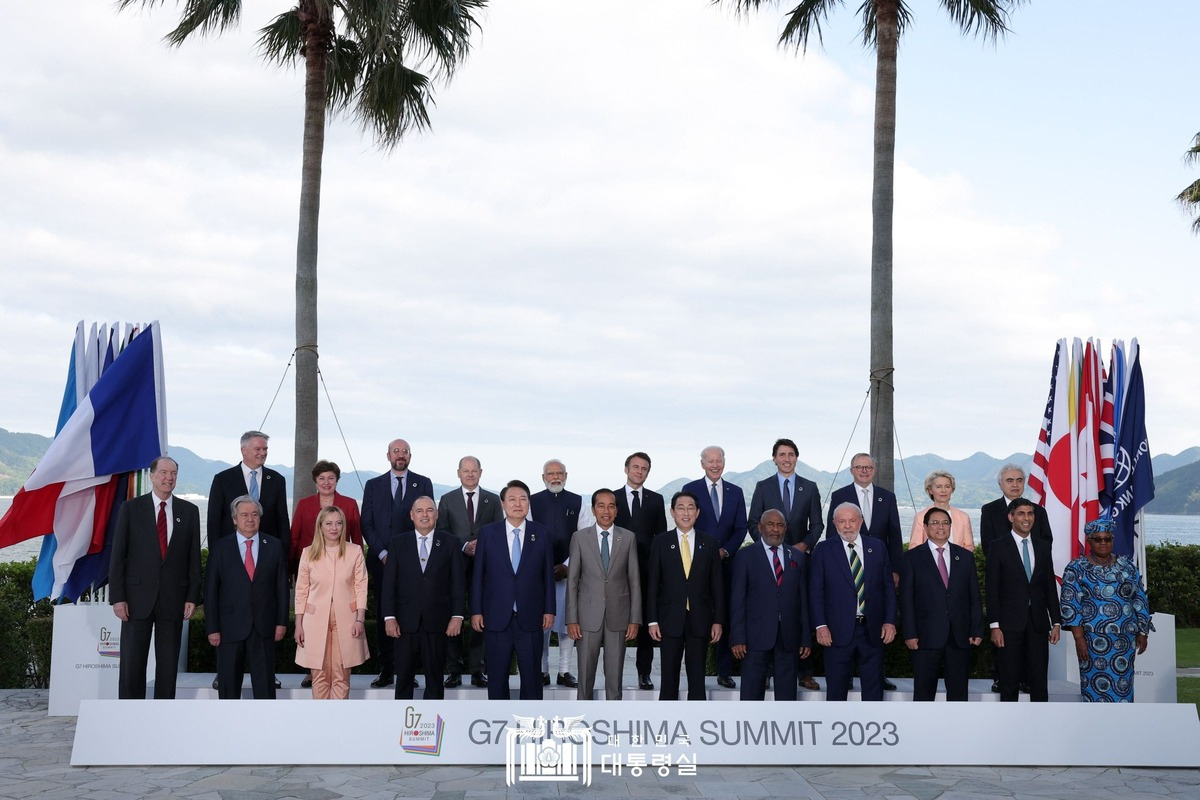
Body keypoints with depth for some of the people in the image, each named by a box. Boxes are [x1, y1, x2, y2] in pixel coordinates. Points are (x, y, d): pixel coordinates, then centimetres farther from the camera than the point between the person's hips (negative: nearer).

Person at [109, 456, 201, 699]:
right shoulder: (131, 509, 2)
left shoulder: (189, 511, 7)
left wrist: (192, 596, 0)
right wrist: (117, 597, -6)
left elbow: (194, 558, 7)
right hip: (138, 598, -1)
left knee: (168, 665, 6)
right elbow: (118, 556, 0)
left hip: (173, 599, 2)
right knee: (131, 664, 1)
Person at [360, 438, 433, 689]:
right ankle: (386, 671, 6)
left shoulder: (423, 484, 9)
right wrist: (382, 553, -6)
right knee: (383, 618, 1)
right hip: (382, 562, 1)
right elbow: (367, 524, 7)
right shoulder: (373, 485, 11)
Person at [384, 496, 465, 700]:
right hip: (405, 622, 0)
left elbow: (458, 583, 2)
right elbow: (389, 584, 2)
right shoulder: (398, 543, 6)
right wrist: (389, 617, -5)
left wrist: (457, 616, -5)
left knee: (434, 676, 6)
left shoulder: (450, 543, 5)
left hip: (437, 622, 0)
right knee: (404, 676, 6)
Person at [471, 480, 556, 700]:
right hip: (496, 617, 0)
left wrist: (549, 610, 1)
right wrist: (476, 611, -1)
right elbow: (478, 575, 3)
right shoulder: (487, 533, 2)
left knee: (532, 674, 5)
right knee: (497, 675, 7)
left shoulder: (542, 533, 3)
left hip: (530, 618, 0)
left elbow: (548, 574, 5)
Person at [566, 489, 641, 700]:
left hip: (618, 615, 1)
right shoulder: (580, 537, 1)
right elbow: (572, 580, 1)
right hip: (589, 616, 0)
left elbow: (634, 580, 3)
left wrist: (635, 619, -1)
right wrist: (571, 619, -4)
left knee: (615, 674, 5)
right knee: (585, 674, 4)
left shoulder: (628, 538, 3)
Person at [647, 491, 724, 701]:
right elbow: (653, 584, 2)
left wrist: (718, 620, 1)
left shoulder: (709, 543, 6)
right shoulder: (661, 542, 3)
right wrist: (653, 620, -3)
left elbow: (717, 584, 6)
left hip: (699, 621, 1)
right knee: (669, 678, 3)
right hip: (670, 620, -1)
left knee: (697, 678, 4)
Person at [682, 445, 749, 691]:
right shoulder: (690, 489, 4)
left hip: (726, 562, 2)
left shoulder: (735, 492, 12)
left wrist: (725, 551, -6)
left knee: (726, 617, 2)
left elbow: (741, 528, 9)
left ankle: (724, 672, 7)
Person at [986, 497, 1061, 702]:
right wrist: (994, 626, -11)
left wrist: (1056, 622, 6)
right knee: (1009, 683, 1)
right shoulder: (999, 547, -1)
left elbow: (1050, 587, 13)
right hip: (1010, 624, -3)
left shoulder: (1043, 547, 11)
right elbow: (992, 588, -4)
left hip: (1038, 624, 3)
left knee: (1039, 681, 4)